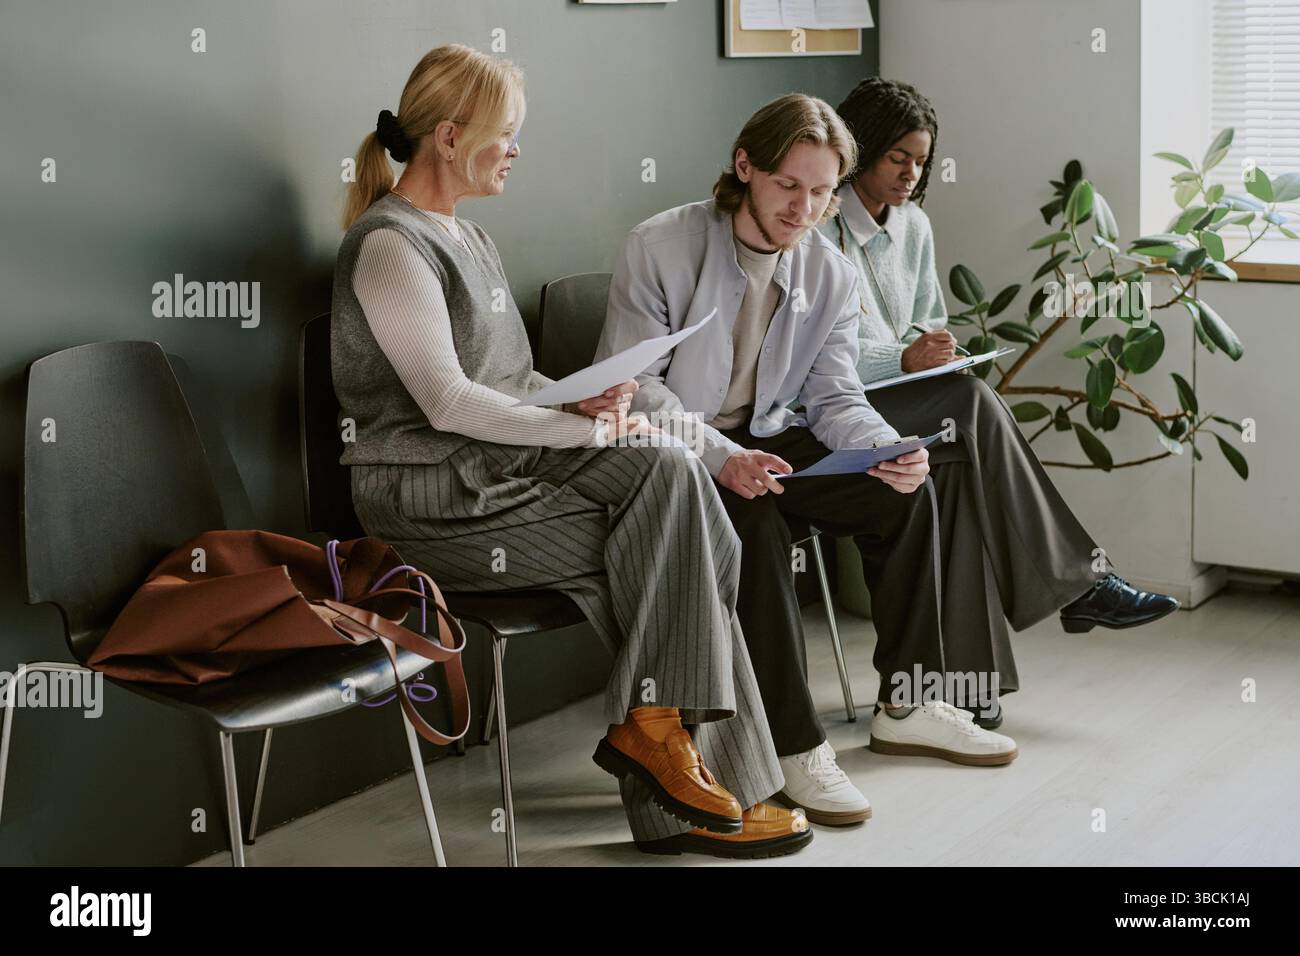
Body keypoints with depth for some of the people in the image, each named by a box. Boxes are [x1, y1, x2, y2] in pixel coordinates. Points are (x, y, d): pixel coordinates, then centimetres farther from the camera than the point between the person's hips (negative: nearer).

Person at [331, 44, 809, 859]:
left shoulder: (465, 235, 19)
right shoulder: (390, 245, -12)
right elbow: (448, 402, -19)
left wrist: (582, 400, 0)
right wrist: (589, 429, -18)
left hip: (504, 466, 8)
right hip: (437, 502, -8)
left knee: (670, 471, -17)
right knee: (674, 539, -18)